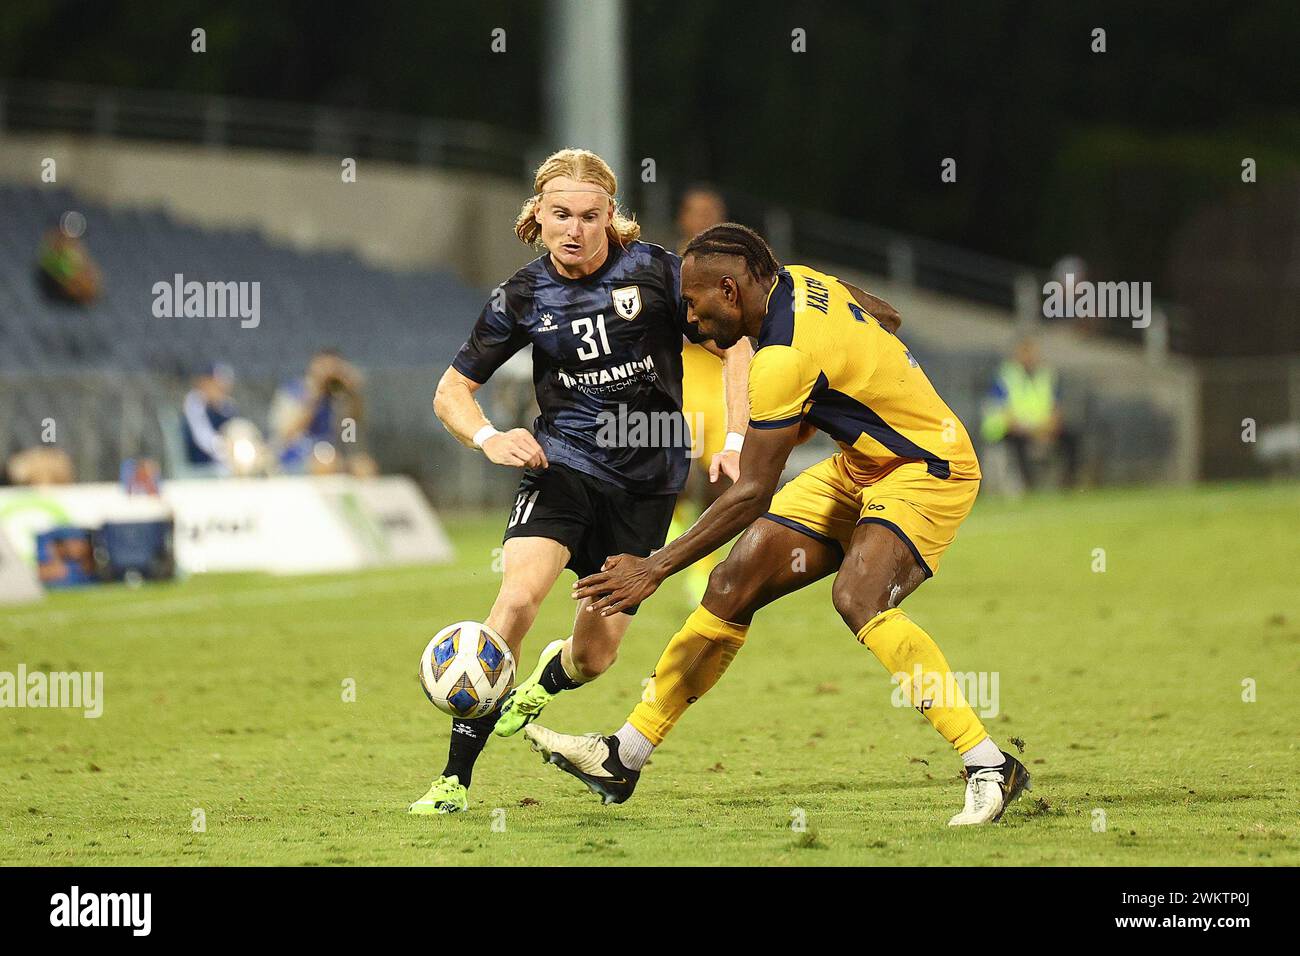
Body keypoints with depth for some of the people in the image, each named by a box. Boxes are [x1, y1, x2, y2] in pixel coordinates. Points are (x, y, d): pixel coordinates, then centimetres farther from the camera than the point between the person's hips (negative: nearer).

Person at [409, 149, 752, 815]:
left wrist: (736, 441, -10)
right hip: (564, 460, 0)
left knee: (597, 653, 1)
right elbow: (451, 392, 5)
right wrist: (489, 439, -16)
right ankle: (456, 778, -22)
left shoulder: (654, 270, -7)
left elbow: (733, 348, 2)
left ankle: (548, 678, 43)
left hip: (649, 479, 0)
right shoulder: (522, 297, -3)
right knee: (519, 596, -27)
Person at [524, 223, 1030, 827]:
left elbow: (752, 495, -27)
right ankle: (622, 760, 8)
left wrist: (656, 568, -24)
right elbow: (873, 309, 18)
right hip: (860, 466, 10)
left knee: (858, 599, -34)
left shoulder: (784, 359, -28)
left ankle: (991, 769, -30)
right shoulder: (800, 282, -2)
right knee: (734, 584, 2)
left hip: (928, 471, -10)